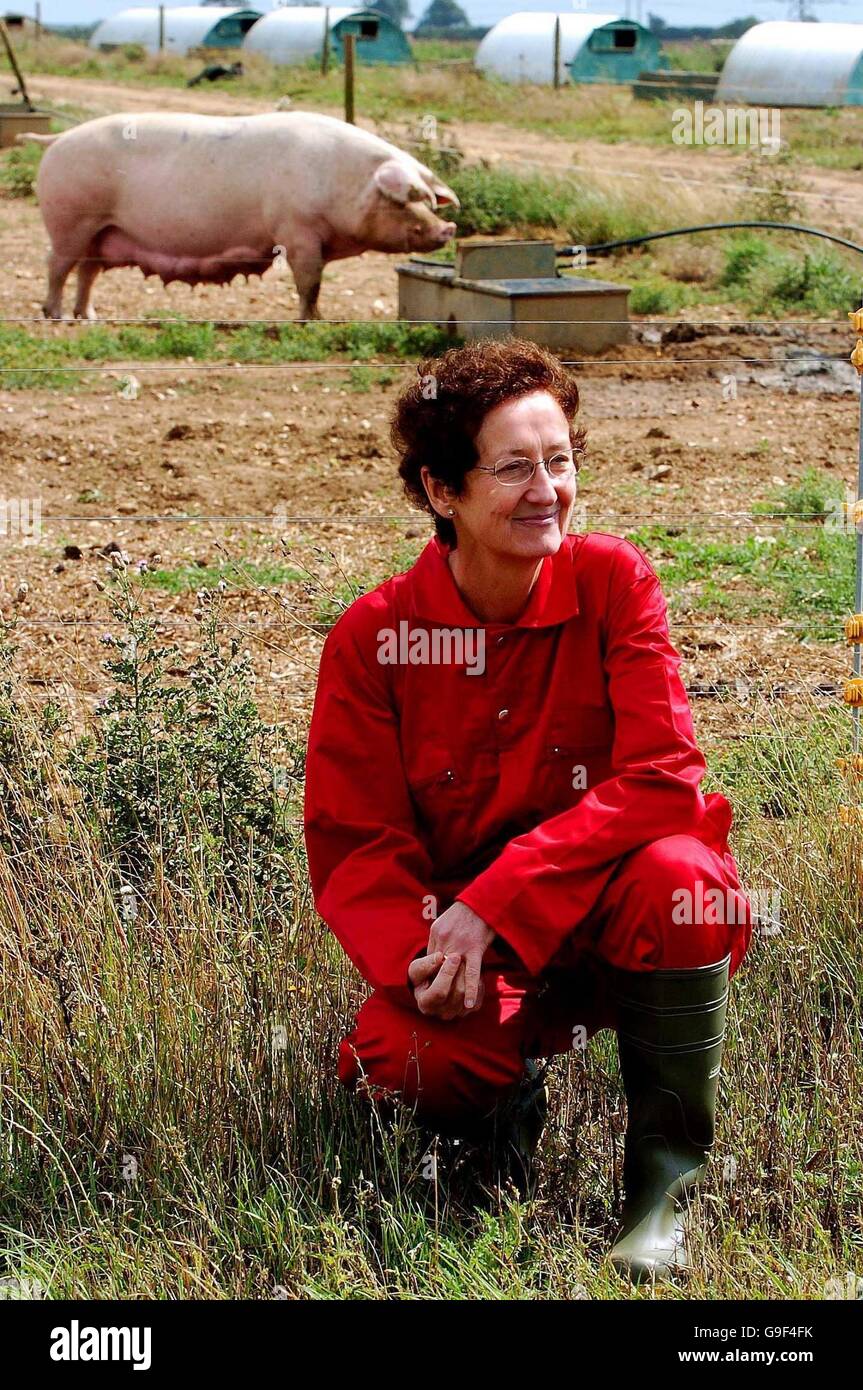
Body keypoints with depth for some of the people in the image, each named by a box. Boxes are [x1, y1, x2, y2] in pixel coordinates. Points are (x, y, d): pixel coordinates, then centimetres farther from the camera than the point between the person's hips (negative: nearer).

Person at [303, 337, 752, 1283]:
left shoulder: (613, 582, -10)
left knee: (676, 878, -34)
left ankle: (665, 1175, -13)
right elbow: (351, 844, -6)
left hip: (595, 915, 0)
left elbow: (662, 778, -19)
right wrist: (427, 960, -26)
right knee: (433, 1066, -31)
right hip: (454, 930, 0)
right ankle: (527, 1048, 10)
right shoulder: (373, 635, -8)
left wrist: (495, 899, -27)